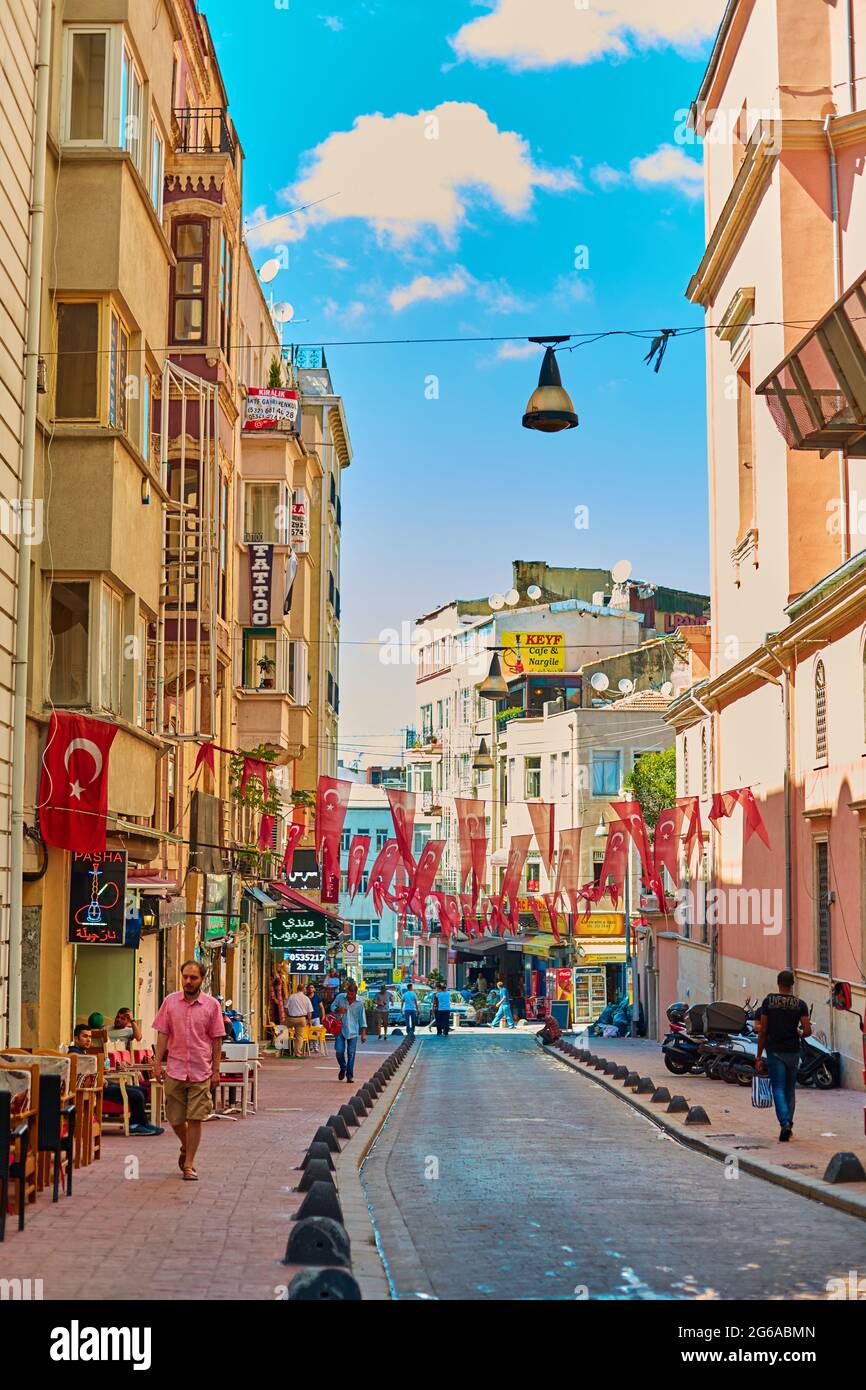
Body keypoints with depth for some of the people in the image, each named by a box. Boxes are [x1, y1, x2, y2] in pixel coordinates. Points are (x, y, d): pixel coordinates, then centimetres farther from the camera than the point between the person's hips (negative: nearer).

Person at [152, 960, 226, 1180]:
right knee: (175, 1119, 8)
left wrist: (216, 1070, -1)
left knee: (195, 1119, -3)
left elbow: (217, 1040, 2)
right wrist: (157, 1063, -2)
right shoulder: (170, 1001, 3)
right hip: (175, 1070, 2)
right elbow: (163, 1034, 5)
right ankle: (186, 1147, 37)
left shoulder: (212, 1005, -1)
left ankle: (189, 1164, 6)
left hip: (201, 1071, -2)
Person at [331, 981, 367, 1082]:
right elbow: (332, 1006, 12)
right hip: (341, 1029, 1)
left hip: (353, 1031, -1)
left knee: (351, 1054, -2)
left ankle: (350, 1075, 7)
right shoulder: (340, 997, -3)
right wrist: (338, 1010, -12)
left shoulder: (359, 1002, -3)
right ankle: (343, 1068, 23)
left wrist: (363, 1033, -1)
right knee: (339, 1051, -6)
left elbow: (362, 1019, 3)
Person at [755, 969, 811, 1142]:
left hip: (774, 1051, -2)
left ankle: (785, 1123, -22)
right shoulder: (800, 1004, -1)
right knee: (790, 1090, 15)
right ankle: (788, 1124, 20)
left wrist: (759, 1057, 3)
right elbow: (807, 1031, -9)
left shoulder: (768, 1002, -2)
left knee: (778, 1089, -3)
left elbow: (762, 1031, -3)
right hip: (793, 1051, 2)